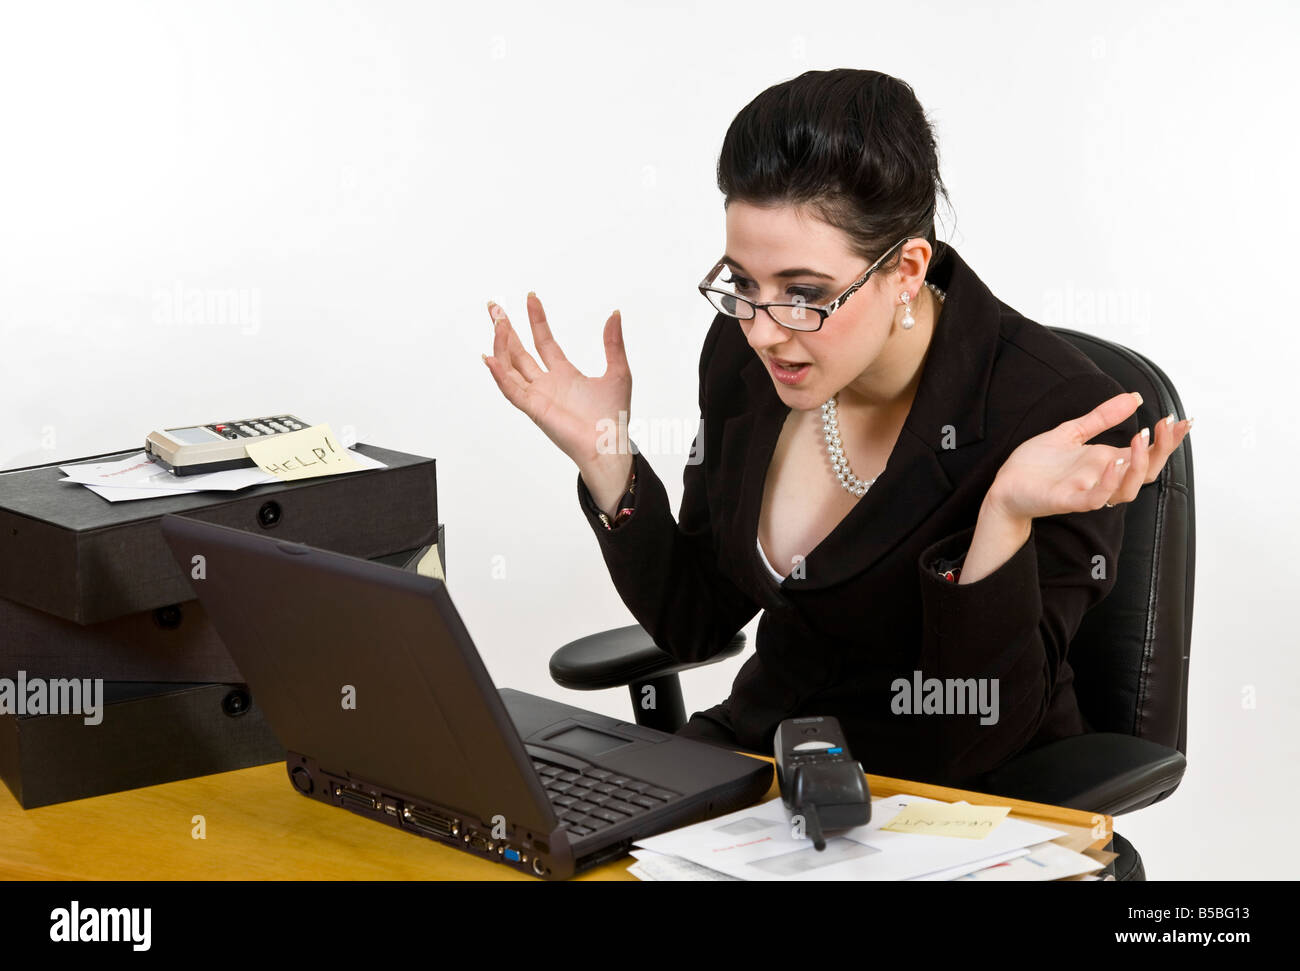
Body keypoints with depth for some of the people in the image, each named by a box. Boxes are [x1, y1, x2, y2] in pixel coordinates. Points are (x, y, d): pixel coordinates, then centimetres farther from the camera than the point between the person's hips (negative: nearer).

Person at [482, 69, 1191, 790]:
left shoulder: (1056, 414, -22)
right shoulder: (741, 353, -6)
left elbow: (973, 740, -22)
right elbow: (694, 625, 5)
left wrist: (1006, 515, -35)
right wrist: (606, 459, -8)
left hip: (954, 810, -4)